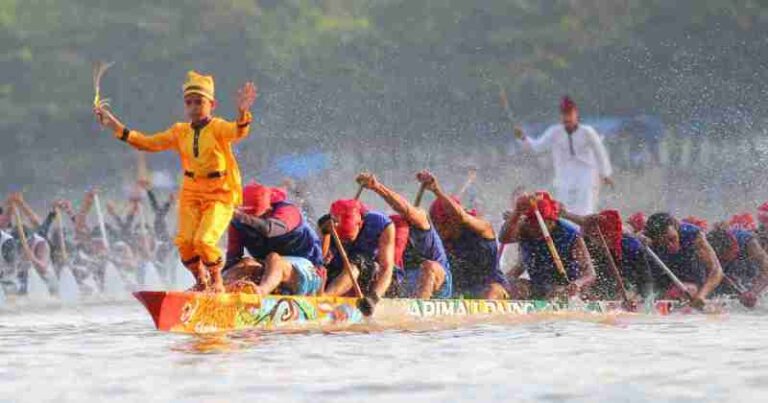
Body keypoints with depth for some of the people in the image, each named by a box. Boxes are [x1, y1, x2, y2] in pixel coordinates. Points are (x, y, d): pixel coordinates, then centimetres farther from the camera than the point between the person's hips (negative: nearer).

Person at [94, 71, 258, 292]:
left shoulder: (218, 128, -8)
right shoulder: (180, 132, 9)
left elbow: (238, 132, -29)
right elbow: (148, 143, 12)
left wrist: (242, 113, -52)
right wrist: (117, 128, 5)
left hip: (220, 193, -5)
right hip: (191, 192, 5)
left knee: (204, 241, -20)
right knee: (185, 241, -10)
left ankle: (217, 281, 6)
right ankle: (201, 282, 16)